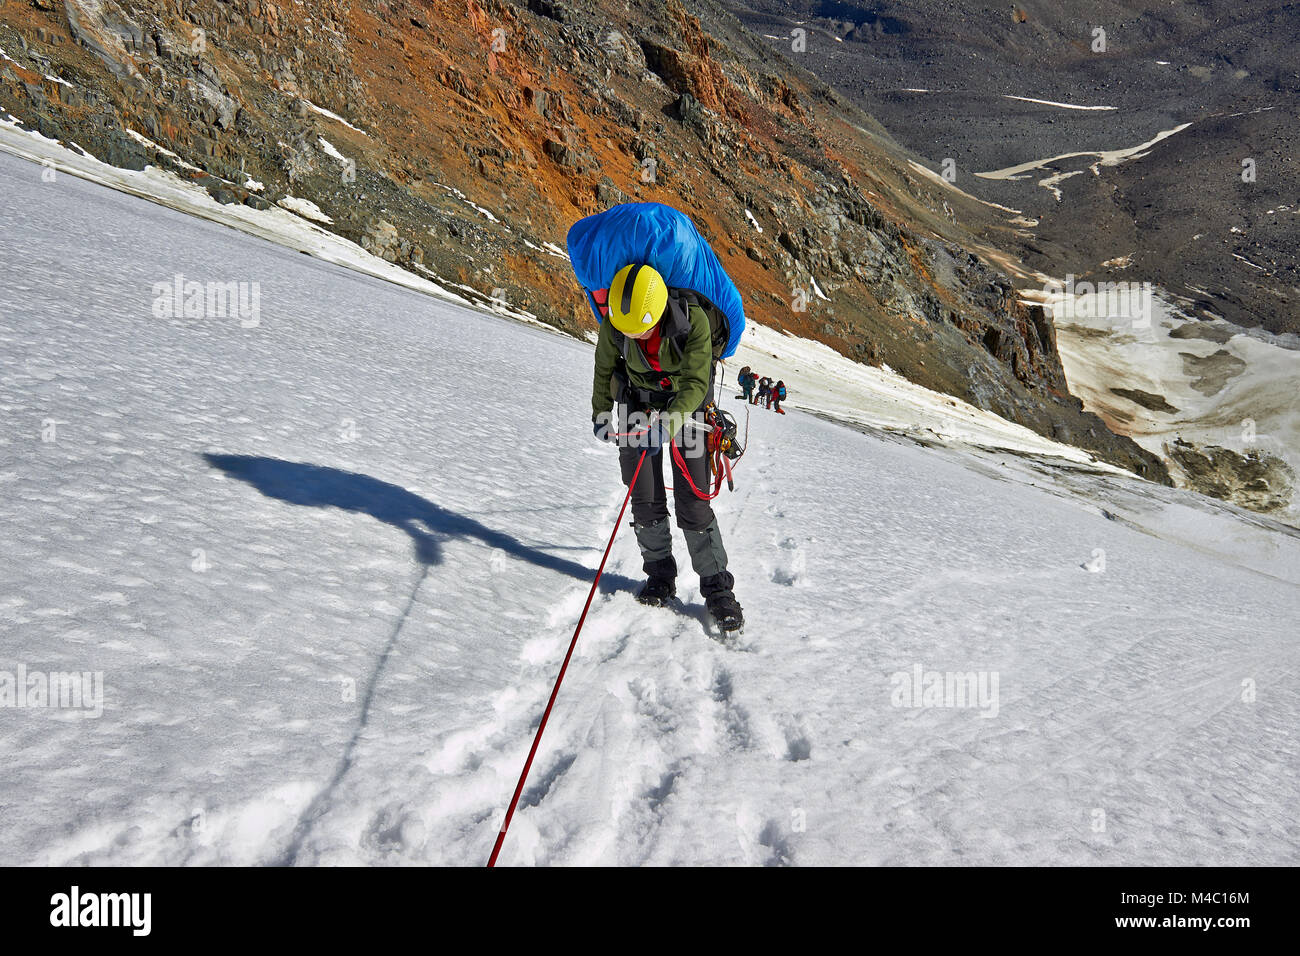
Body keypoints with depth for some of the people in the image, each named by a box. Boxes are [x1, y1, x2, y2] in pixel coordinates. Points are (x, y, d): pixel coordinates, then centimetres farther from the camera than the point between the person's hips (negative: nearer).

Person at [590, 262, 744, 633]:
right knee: (645, 500, -1)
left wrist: (668, 424, -41)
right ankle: (660, 576, 17)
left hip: (685, 406, -3)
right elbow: (604, 369, 2)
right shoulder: (613, 325, -18)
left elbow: (695, 383, -27)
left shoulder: (694, 321, -28)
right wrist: (600, 414, 14)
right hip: (638, 405, 3)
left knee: (692, 501, -9)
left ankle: (717, 588, -1)